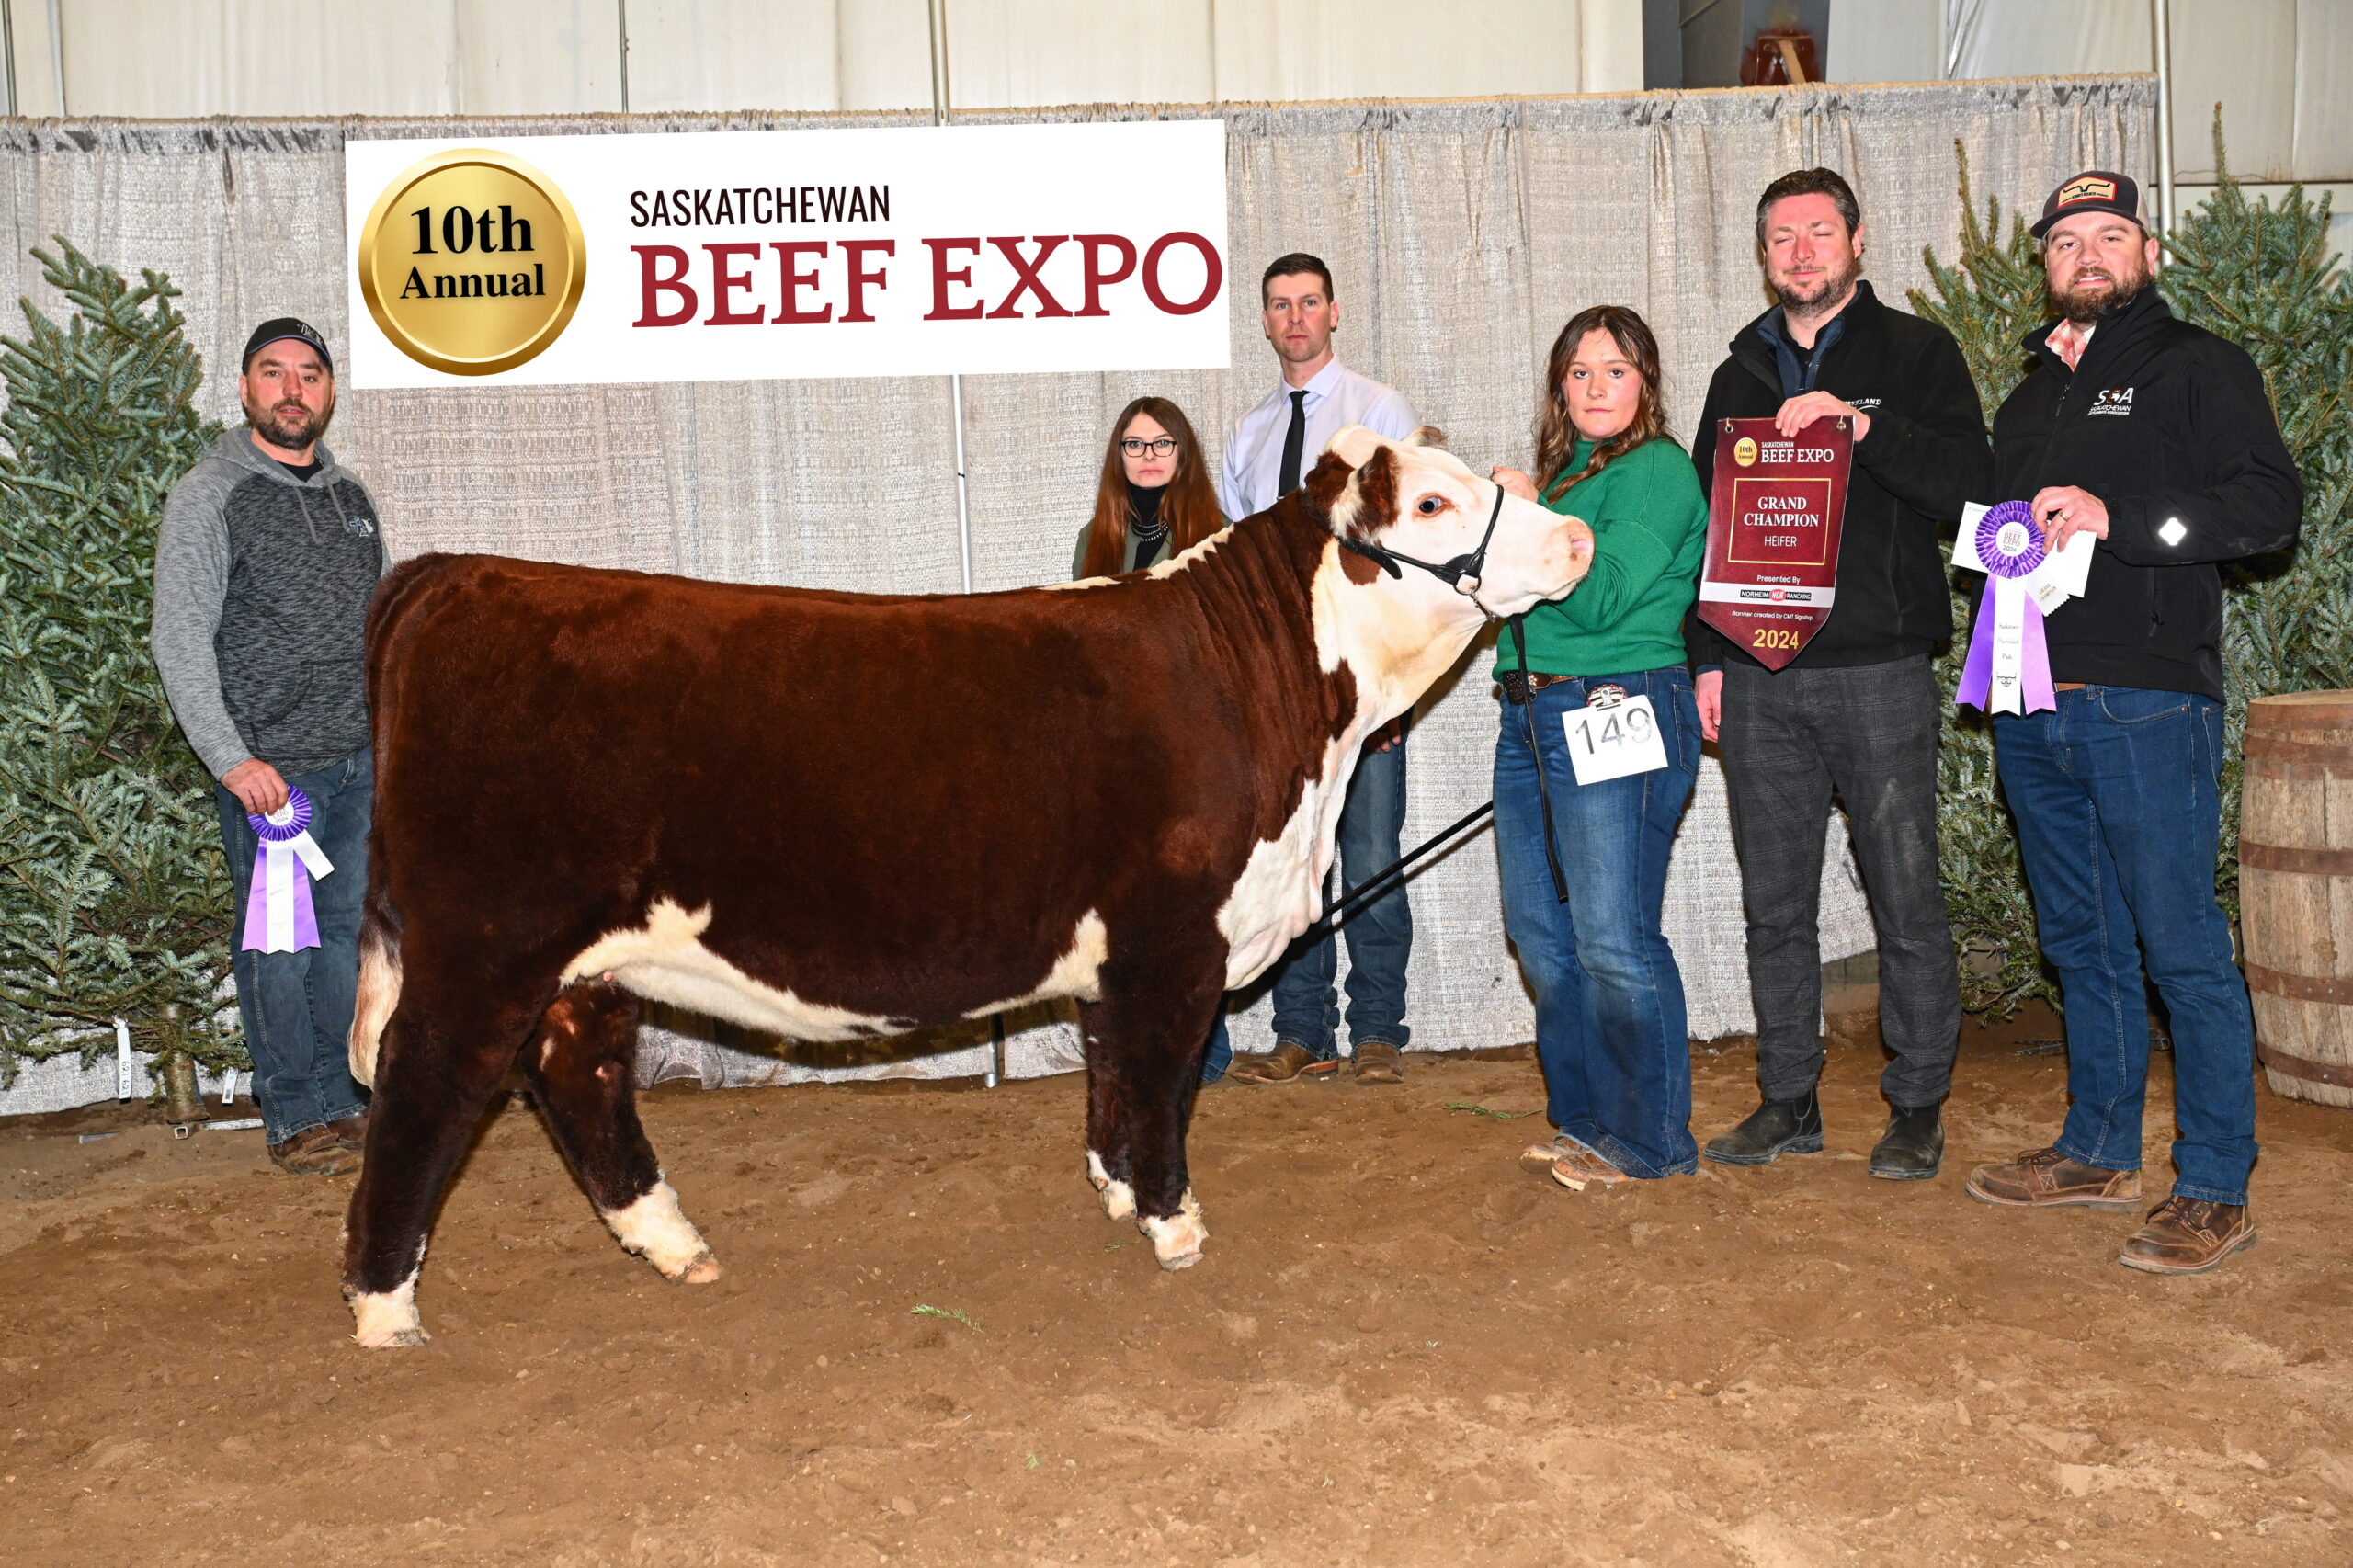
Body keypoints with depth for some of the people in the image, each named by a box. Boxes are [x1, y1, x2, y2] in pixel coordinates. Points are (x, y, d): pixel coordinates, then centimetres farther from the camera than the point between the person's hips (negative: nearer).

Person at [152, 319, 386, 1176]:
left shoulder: (352, 496, 14)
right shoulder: (208, 496, -4)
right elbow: (181, 644, -9)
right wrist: (232, 759, -18)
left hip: (362, 764, 6)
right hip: (271, 767, -5)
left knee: (348, 931, 9)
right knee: (277, 943, -1)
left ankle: (342, 1099, 19)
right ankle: (296, 1119, 7)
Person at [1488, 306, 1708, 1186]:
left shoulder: (1658, 470, -5)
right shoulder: (1559, 471, 20)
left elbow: (1601, 598, -15)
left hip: (1618, 713, -9)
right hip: (1533, 716, 9)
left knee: (1613, 940, -7)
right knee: (1539, 931, 10)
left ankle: (1650, 1140, 7)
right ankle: (1585, 1119, 23)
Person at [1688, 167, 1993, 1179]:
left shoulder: (1914, 354, 4)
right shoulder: (1741, 375, 16)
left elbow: (1971, 486, -8)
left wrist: (1863, 425, -21)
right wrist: (1708, 656, 10)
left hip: (1879, 672, -4)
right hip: (1760, 683, 4)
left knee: (1906, 898, 1)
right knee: (1776, 904, 8)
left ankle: (1919, 1105, 14)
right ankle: (1788, 1102, 19)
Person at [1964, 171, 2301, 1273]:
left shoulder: (2198, 367, 3)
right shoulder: (2030, 396, 22)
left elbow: (2271, 503, -10)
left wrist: (2118, 518, -20)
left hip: (2147, 701, -6)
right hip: (2034, 706, 6)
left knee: (2182, 949, -5)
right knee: (2082, 945, 13)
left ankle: (2214, 1191, 2)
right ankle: (2098, 1153, 24)